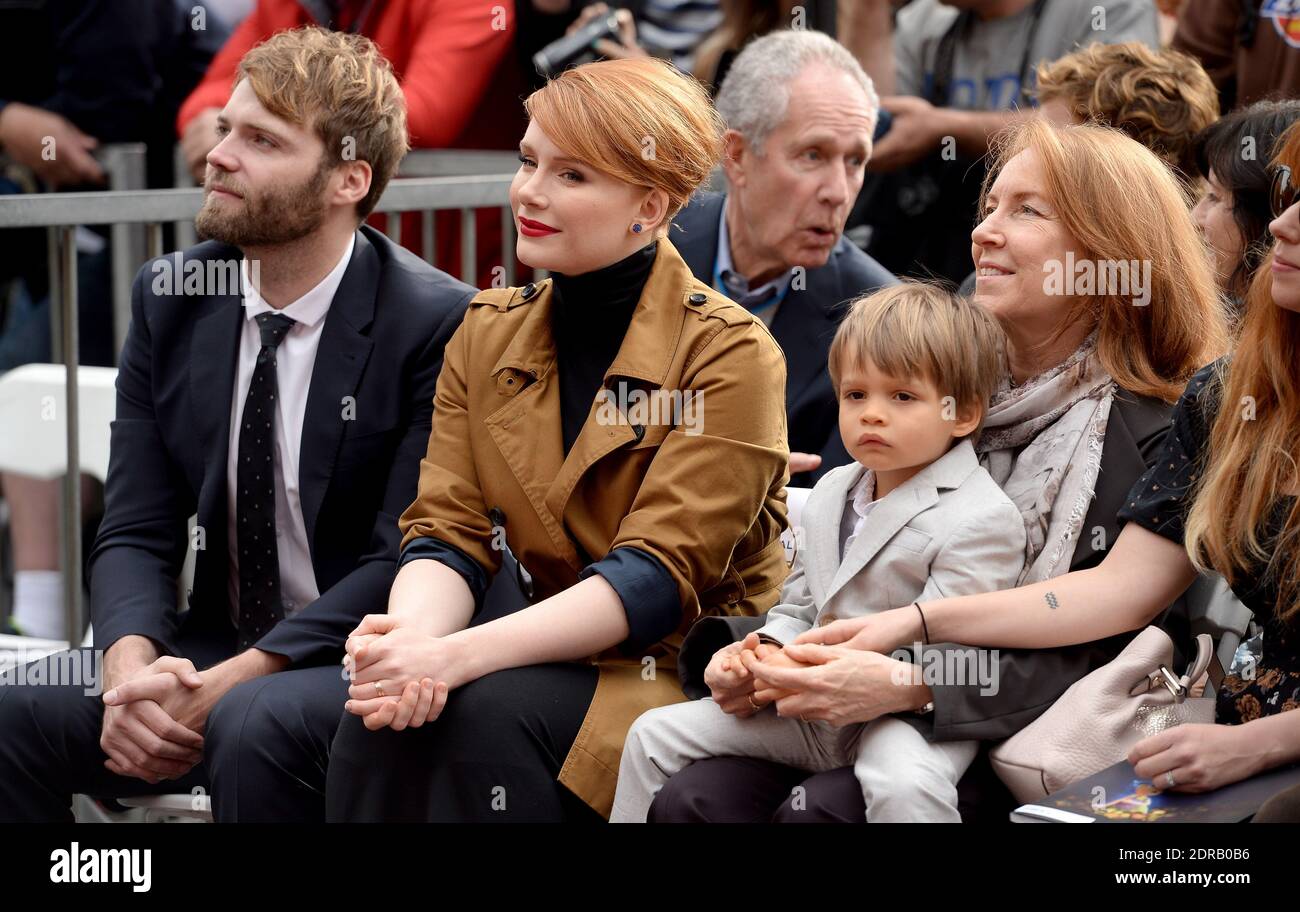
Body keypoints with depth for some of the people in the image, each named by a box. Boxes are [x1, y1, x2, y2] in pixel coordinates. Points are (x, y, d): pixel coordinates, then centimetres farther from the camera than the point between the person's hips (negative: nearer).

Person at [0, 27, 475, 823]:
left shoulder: (436, 324, -12)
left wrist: (227, 685, -22)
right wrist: (131, 663, -19)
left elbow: (406, 562, -15)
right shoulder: (170, 301, 4)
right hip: (212, 646, 5)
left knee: (256, 724, -35)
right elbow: (136, 530, 3)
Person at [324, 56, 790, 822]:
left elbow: (659, 574, -18)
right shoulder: (488, 335, 8)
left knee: (492, 711, -32)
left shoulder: (727, 354, -10)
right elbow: (450, 531, 1)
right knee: (382, 713, -26)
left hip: (695, 671, -5)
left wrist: (455, 655, -29)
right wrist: (412, 635, -24)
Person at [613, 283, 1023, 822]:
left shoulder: (983, 519, -14)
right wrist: (766, 651, -2)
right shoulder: (831, 495, 14)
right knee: (656, 734, 6)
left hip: (906, 714, -8)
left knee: (905, 787, -41)